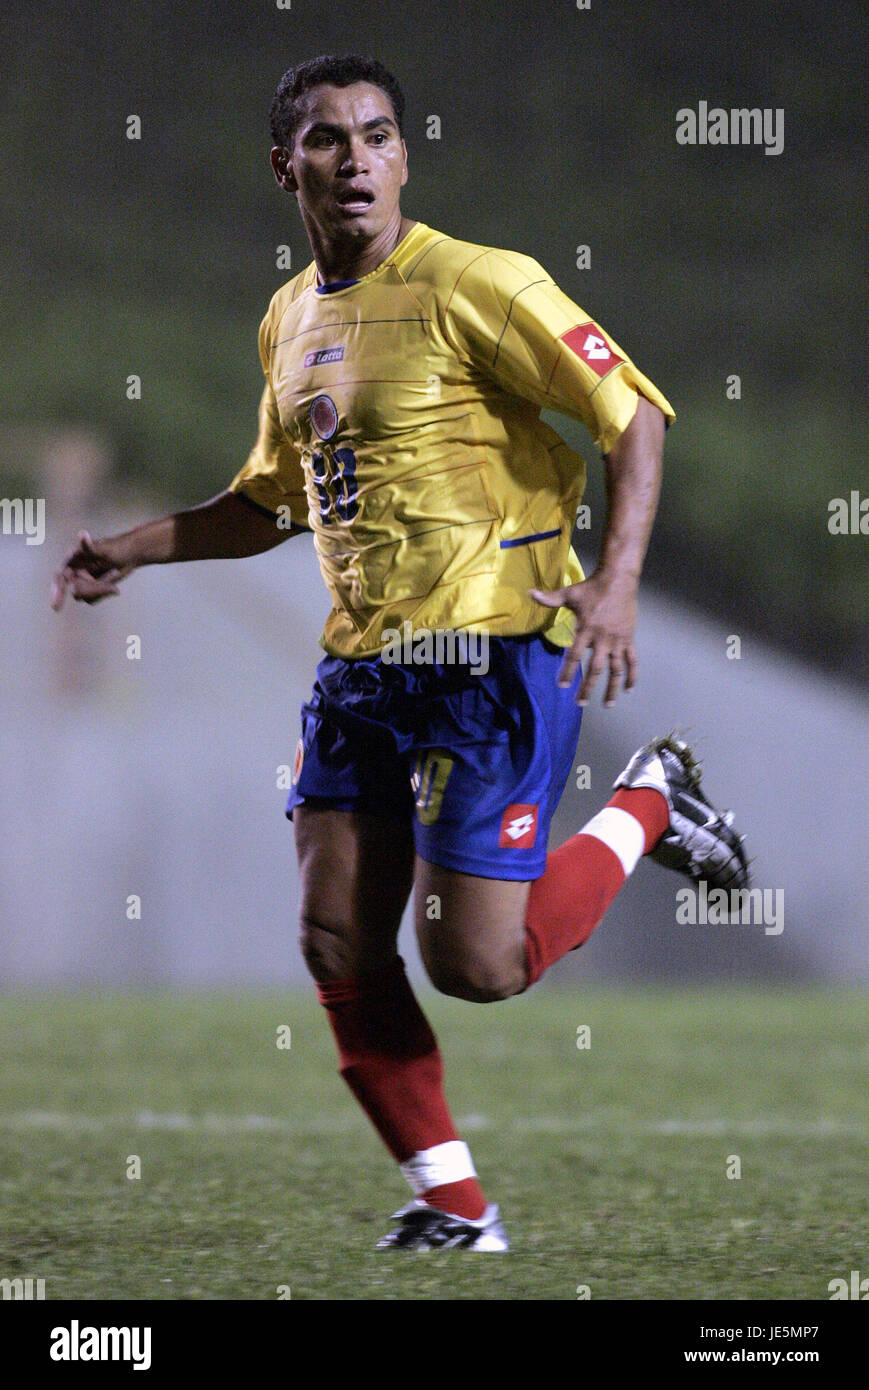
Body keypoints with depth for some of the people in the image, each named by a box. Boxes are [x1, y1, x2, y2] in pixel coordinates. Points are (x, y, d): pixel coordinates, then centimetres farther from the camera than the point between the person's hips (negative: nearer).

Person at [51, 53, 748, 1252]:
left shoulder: (473, 286, -10)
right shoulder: (291, 320, 13)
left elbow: (633, 414, -12)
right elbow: (278, 499, 28)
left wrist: (617, 581, -23)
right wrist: (136, 550, 17)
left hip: (497, 651, -7)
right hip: (364, 662, 7)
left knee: (477, 964, -10)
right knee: (338, 944, -1)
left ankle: (649, 806, 16)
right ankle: (453, 1204, 11)